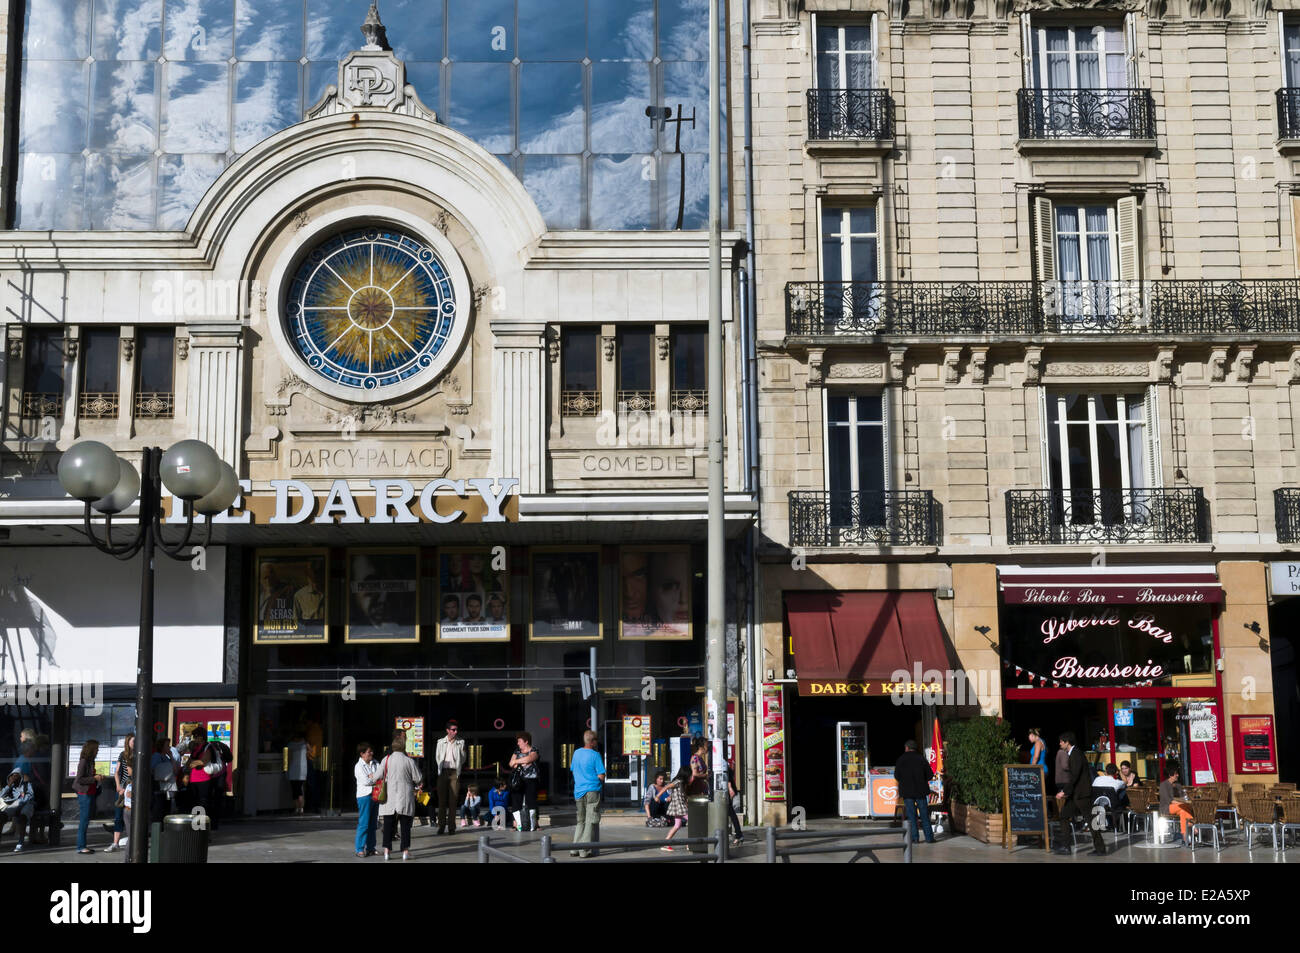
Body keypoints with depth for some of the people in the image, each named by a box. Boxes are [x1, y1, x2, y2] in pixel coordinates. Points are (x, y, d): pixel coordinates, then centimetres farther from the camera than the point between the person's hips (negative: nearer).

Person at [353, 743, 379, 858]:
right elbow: (365, 781, -14)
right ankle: (359, 849, -3)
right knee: (364, 823, -8)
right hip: (364, 796, -6)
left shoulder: (375, 763, 12)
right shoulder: (358, 766, -6)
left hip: (375, 795, 6)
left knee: (372, 823, 10)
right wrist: (376, 778, -1)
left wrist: (372, 776, -13)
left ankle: (370, 848, 16)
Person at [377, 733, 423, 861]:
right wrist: (417, 786, 19)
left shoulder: (386, 759, -4)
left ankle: (386, 850, 2)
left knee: (388, 824, 7)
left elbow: (379, 776, 0)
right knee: (405, 825, 7)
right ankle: (405, 851, 6)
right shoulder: (410, 761, -8)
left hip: (389, 797, 1)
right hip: (405, 797, -1)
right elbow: (418, 779, -3)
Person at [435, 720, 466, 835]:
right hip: (443, 772, 1)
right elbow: (437, 757, 14)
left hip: (455, 772, -1)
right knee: (442, 800, 1)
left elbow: (463, 758, 10)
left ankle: (451, 827, 3)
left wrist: (457, 767, 5)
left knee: (453, 801, -2)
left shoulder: (461, 742, 4)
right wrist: (442, 767, 8)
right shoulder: (441, 742, 8)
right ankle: (441, 826, 6)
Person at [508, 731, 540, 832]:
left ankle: (533, 824, -2)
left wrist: (517, 761, -6)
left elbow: (529, 758, -17)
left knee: (531, 802, -11)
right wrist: (523, 762, -8)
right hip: (518, 781, 4)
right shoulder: (517, 752, 20)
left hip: (530, 780, -4)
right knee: (515, 803, -6)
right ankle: (518, 824, -2)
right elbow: (511, 764, 8)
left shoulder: (534, 751, 3)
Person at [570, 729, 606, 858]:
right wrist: (601, 780, 8)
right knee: (591, 821, 0)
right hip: (592, 791, -6)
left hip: (578, 792, 6)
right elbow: (601, 776, -13)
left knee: (581, 821, 16)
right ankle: (584, 850, -4)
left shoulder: (576, 753, 7)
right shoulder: (595, 755, -11)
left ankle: (575, 849, 11)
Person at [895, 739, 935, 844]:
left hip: (907, 791, -1)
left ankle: (914, 837, 2)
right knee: (924, 815, 7)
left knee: (911, 815, 4)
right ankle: (929, 837, 7)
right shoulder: (921, 758, -3)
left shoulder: (901, 759, -4)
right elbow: (930, 775, -3)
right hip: (920, 790, 1)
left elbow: (896, 776, -2)